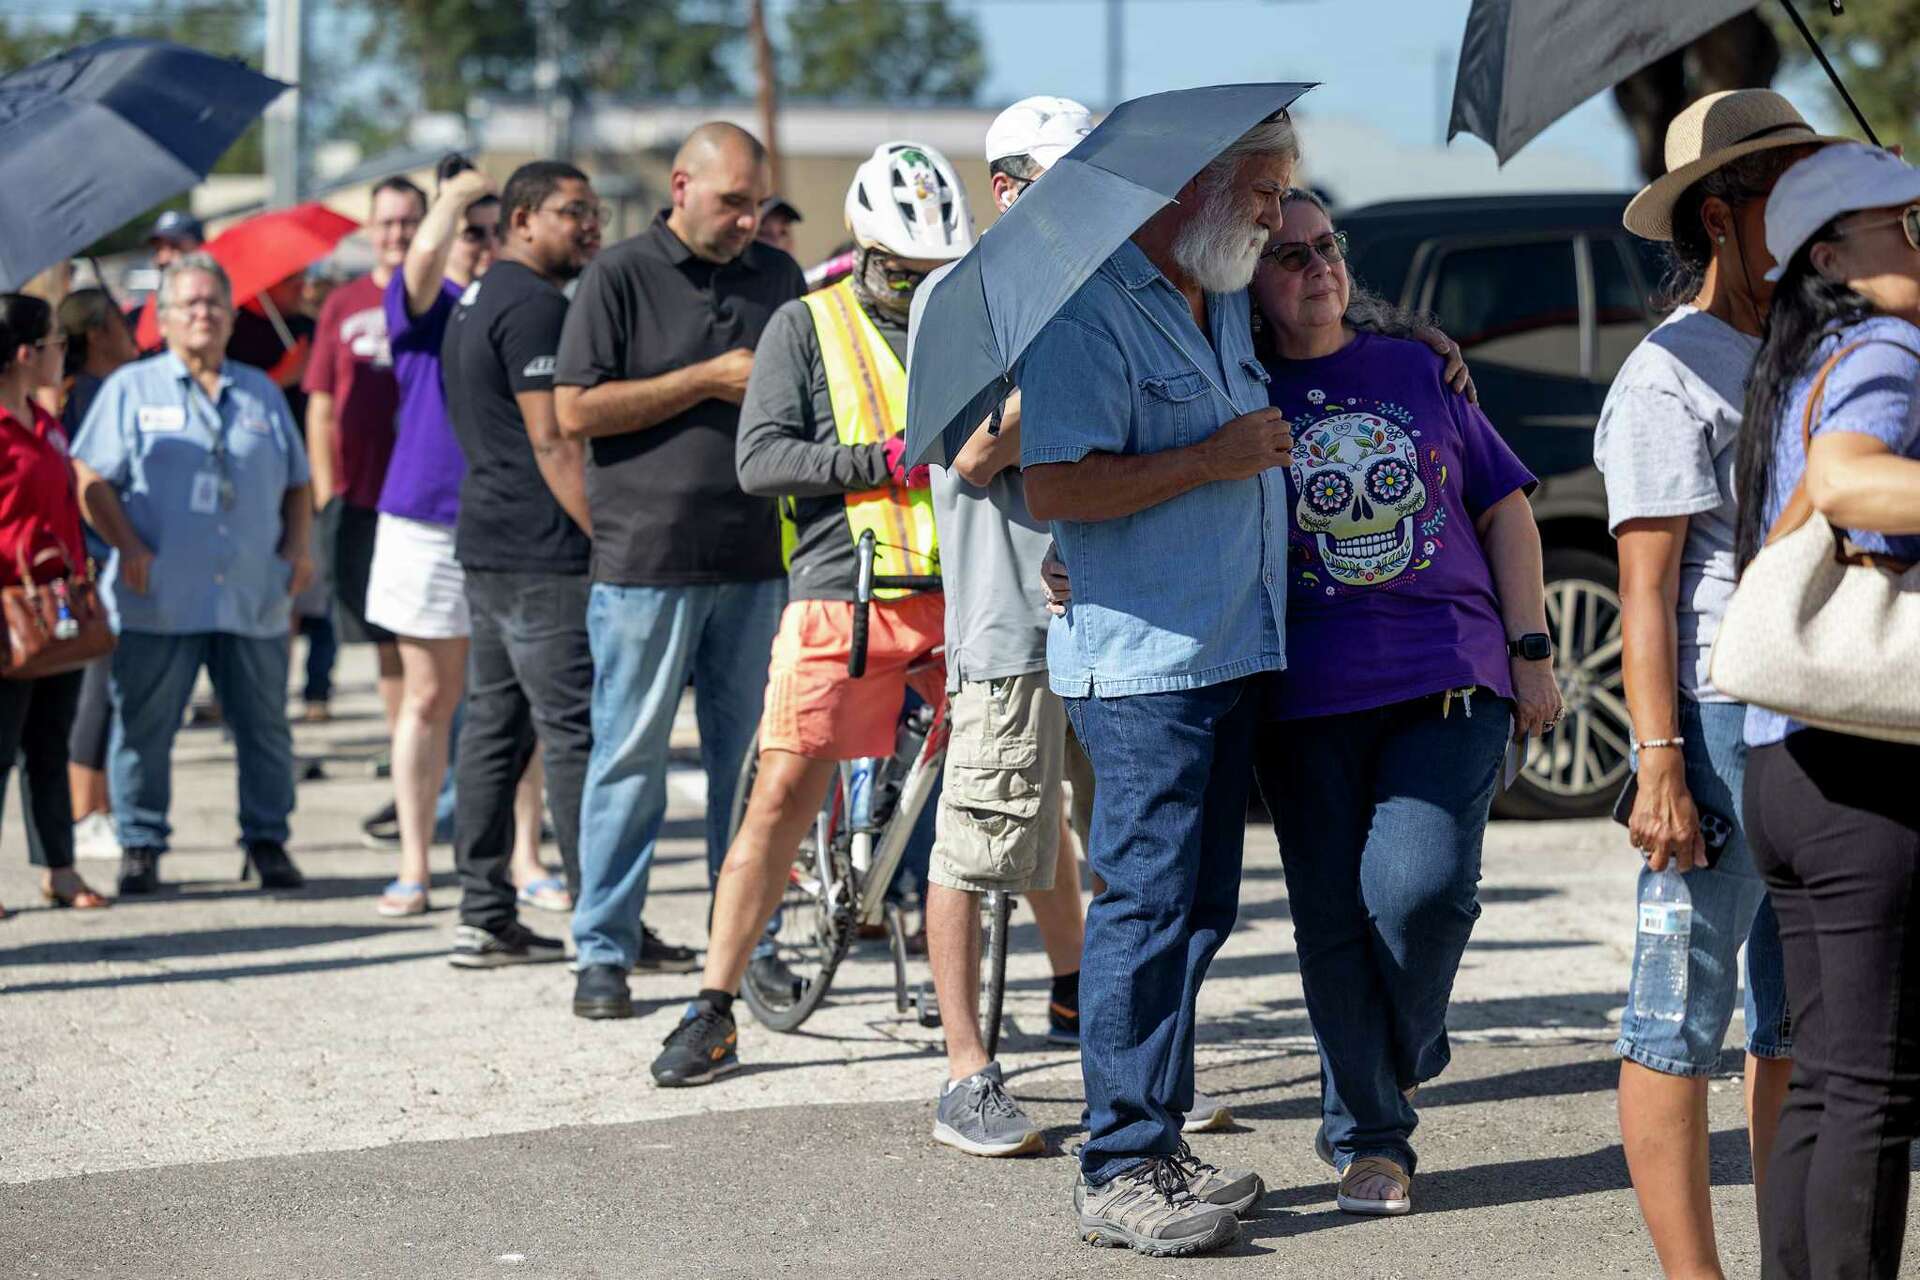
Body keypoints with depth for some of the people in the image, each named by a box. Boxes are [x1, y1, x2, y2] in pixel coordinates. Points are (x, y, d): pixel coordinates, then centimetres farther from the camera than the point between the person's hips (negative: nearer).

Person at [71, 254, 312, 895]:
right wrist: (129, 548, -12)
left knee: (264, 727, 5)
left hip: (254, 599, 3)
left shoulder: (262, 393, 17)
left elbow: (297, 484, 21)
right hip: (159, 598, -3)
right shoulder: (131, 389, 7)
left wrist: (297, 549, 5)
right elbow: (91, 480, 0)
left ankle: (267, 842, 15)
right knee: (143, 726, -1)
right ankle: (139, 847, 8)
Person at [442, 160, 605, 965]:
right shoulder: (534, 305, -13)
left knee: (495, 723, 10)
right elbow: (552, 441, -19)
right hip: (542, 555, -10)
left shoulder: (476, 303, 20)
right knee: (578, 732, -9)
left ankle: (484, 917, 12)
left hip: (485, 545, 11)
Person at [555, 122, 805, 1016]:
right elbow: (576, 409, -8)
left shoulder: (777, 277, 14)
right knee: (631, 757, 0)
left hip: (753, 561, 4)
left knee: (750, 761, 7)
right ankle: (605, 951, 6)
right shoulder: (620, 277, -1)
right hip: (647, 562, -4)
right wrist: (709, 380, -11)